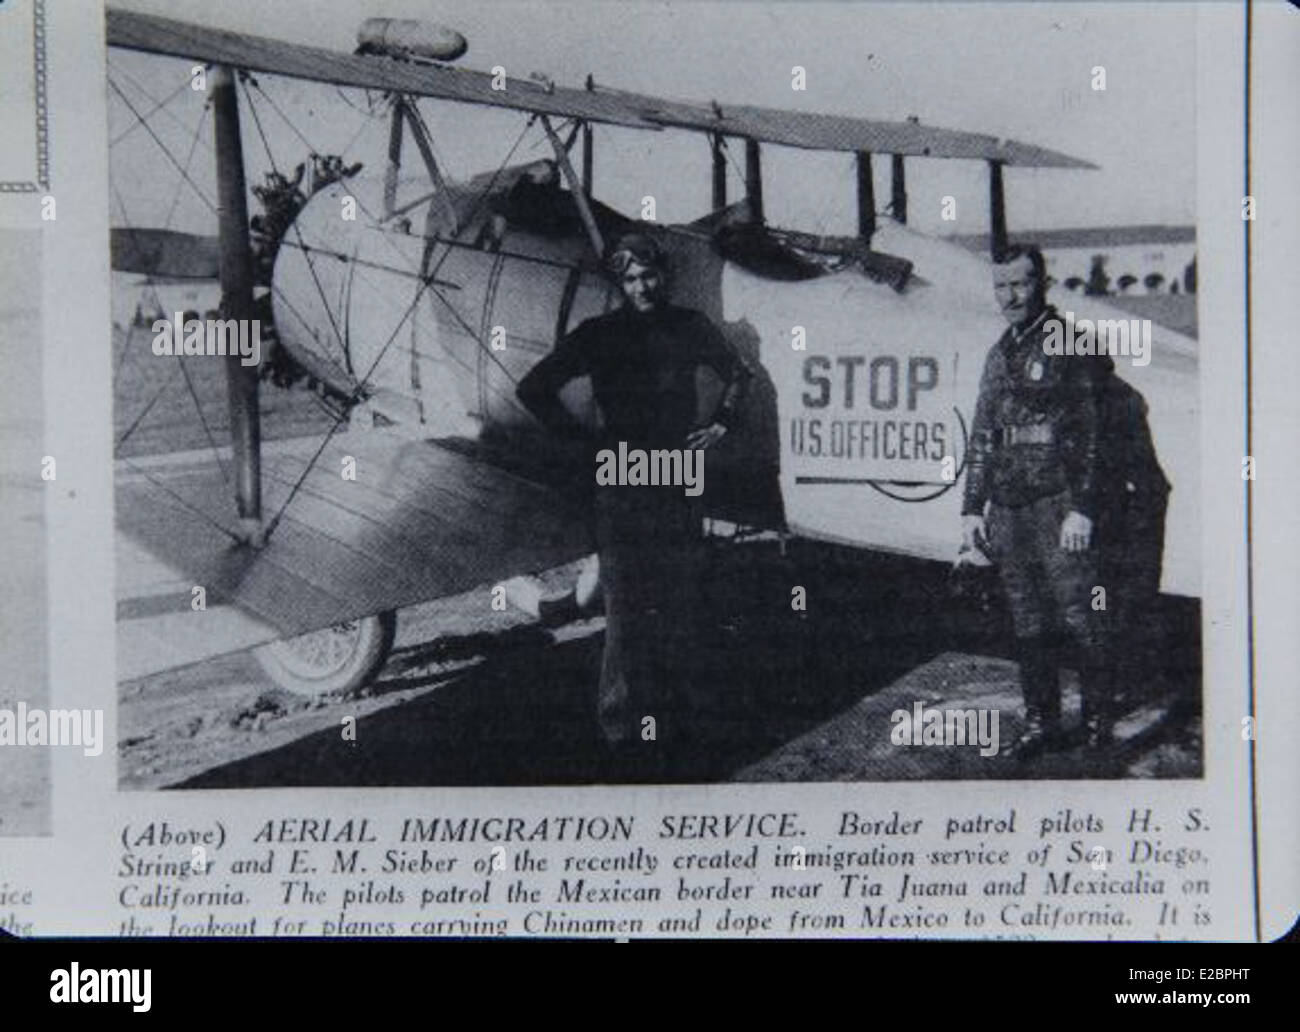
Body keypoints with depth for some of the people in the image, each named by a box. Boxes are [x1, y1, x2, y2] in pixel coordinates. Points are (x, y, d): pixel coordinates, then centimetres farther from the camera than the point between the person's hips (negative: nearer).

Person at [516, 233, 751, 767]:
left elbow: (737, 372, 28)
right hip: (622, 484, -3)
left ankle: (673, 712, 15)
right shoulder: (599, 336, 0)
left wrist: (720, 422, 13)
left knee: (677, 606, 6)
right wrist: (590, 441, -4)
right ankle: (621, 720, 1)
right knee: (627, 608, -6)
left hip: (681, 482, 3)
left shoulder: (690, 327, 10)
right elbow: (534, 389, 0)